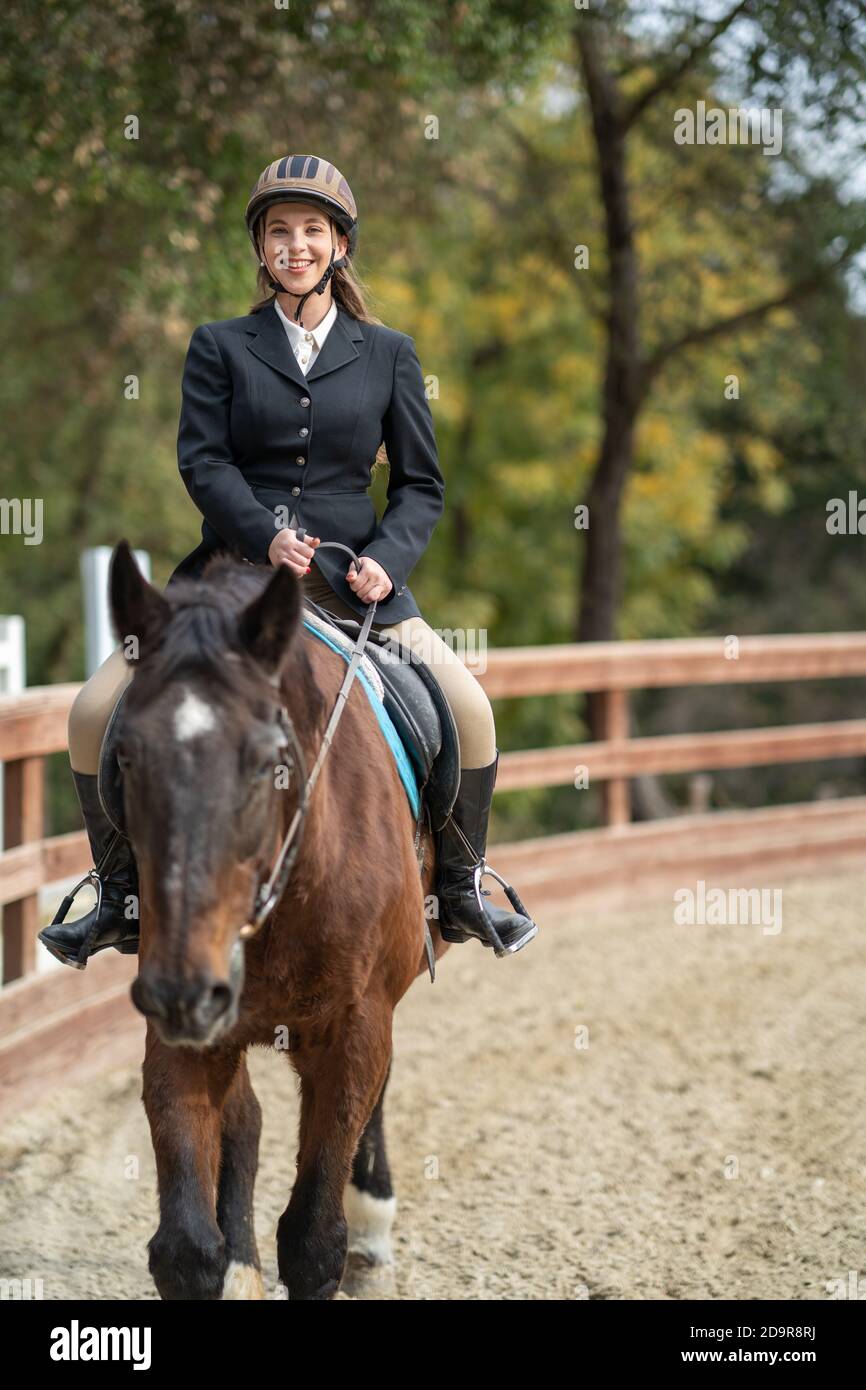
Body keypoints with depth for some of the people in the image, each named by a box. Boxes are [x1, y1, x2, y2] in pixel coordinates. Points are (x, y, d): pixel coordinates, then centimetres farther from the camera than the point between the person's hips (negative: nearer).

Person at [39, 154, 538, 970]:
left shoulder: (387, 354, 8)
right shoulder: (220, 346, 6)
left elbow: (421, 484, 8)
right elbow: (202, 459, -5)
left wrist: (385, 559, -11)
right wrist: (268, 539, -22)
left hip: (351, 574, 0)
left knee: (469, 711, -16)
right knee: (95, 715, -13)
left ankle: (459, 890, 6)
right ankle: (123, 898, 7)